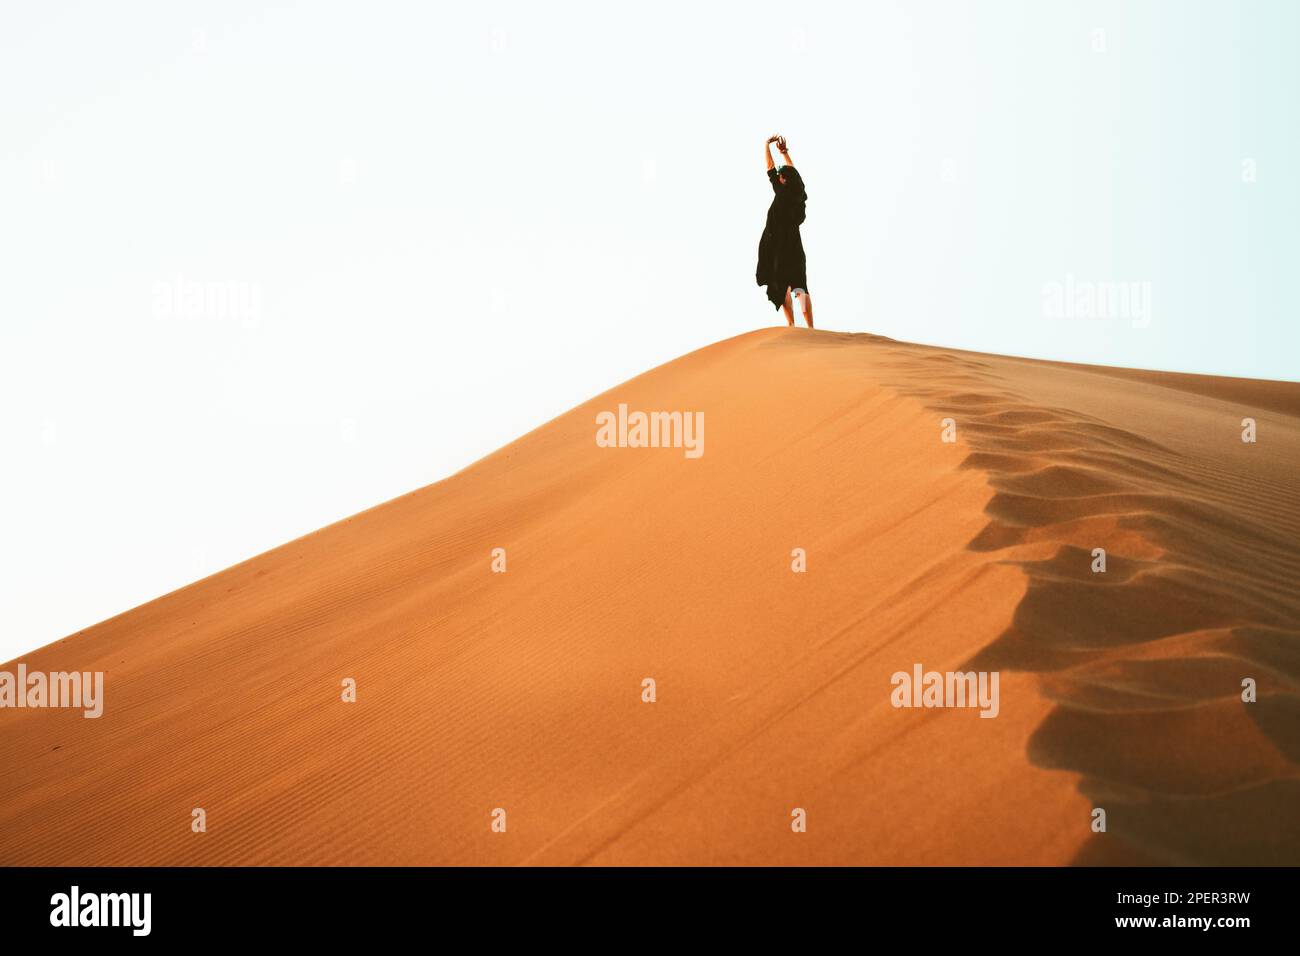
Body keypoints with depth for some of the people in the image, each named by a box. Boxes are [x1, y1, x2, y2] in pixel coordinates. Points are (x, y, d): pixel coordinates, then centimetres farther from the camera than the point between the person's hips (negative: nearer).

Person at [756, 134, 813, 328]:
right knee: (801, 287, 4)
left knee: (782, 286, 0)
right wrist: (784, 152, 27)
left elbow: (770, 168, -2)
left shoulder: (782, 193, -12)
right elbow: (792, 173, 18)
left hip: (781, 247, -5)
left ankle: (791, 325, -6)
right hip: (795, 247, 5)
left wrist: (766, 146, 9)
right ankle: (810, 327, -2)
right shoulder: (798, 195, 2)